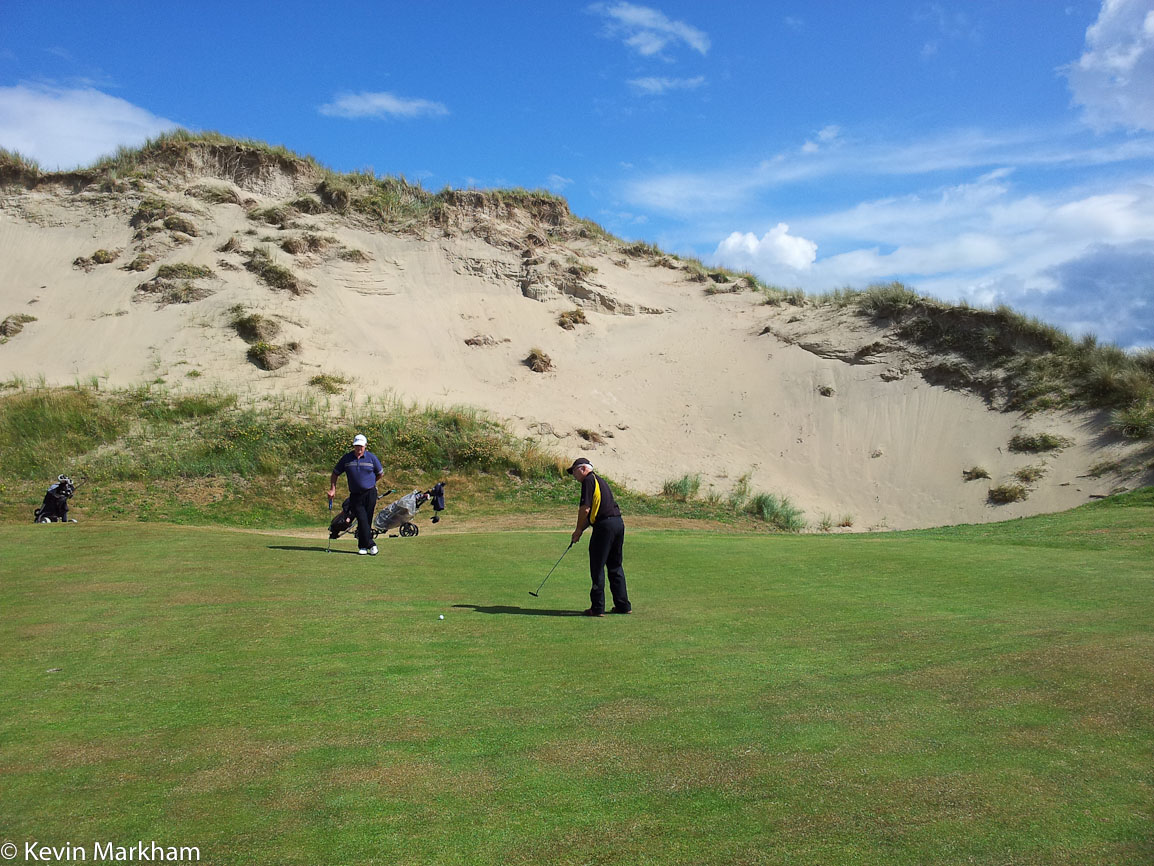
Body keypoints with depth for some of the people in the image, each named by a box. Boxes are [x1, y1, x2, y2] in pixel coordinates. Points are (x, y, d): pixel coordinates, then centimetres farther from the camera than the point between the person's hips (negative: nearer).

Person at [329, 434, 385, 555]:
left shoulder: (371, 457, 0)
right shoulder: (346, 458, 2)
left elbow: (381, 473, 13)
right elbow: (335, 473, 11)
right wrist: (332, 489, 5)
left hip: (370, 493, 0)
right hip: (355, 495, 0)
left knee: (367, 520, 2)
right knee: (362, 520, -11)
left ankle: (363, 546, 12)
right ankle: (371, 545, -8)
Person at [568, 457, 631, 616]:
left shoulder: (588, 480, -6)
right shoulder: (598, 480, 23)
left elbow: (585, 509, -13)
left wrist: (578, 530, -1)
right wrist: (581, 529, 20)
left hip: (605, 525, -9)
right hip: (618, 523, 9)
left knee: (597, 567, -1)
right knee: (615, 566, 15)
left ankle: (597, 608, 1)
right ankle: (623, 605, 17)